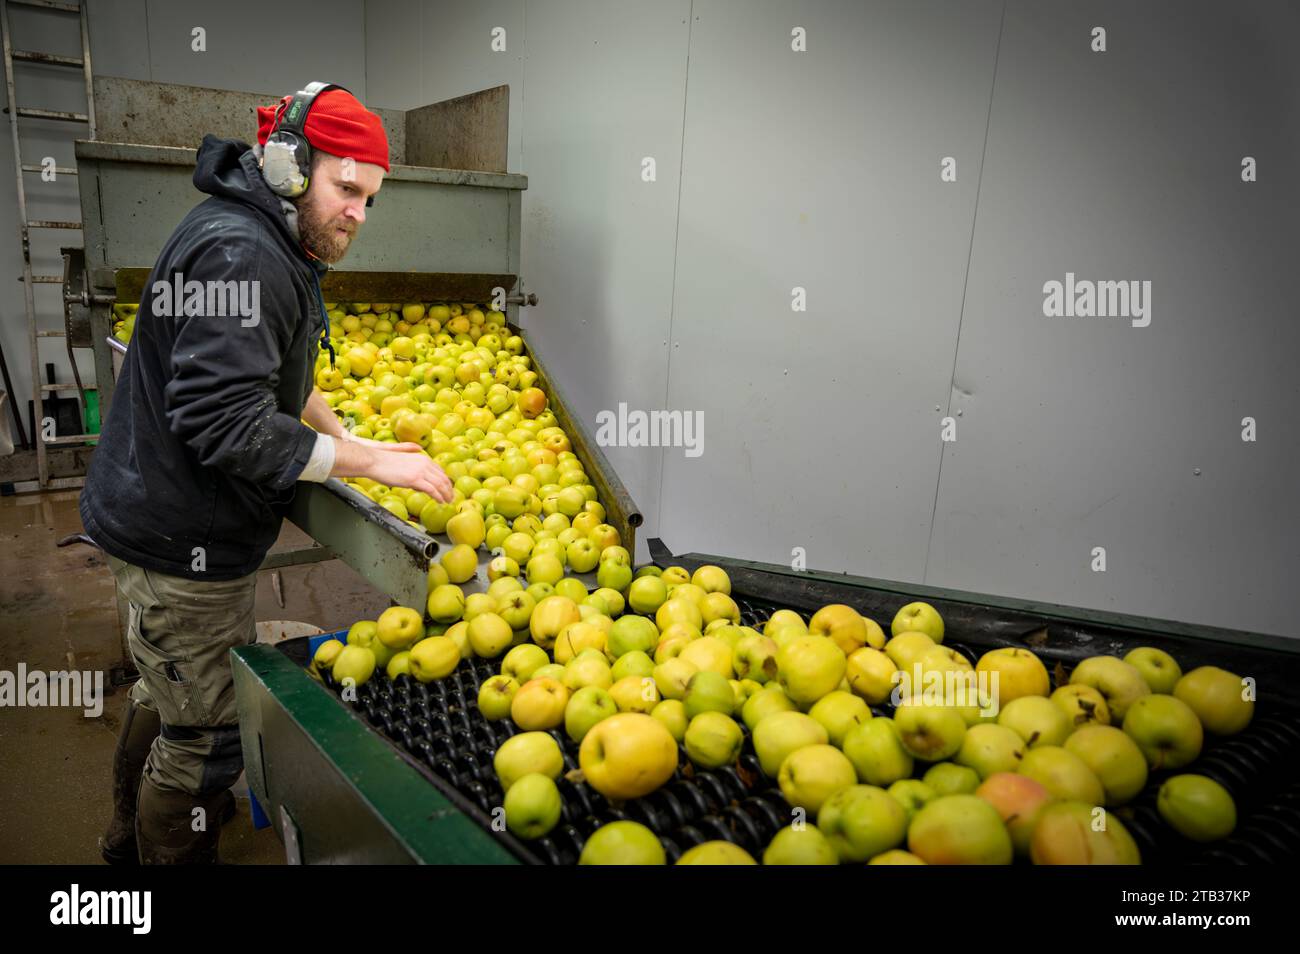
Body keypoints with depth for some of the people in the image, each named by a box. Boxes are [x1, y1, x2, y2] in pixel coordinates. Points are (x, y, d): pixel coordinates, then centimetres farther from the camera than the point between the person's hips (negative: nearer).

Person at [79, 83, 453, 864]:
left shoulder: (274, 248, 10)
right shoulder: (239, 253, -25)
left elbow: (280, 380, 22)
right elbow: (225, 425, -31)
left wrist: (348, 439, 10)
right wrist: (368, 463, -25)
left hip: (176, 527, 11)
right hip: (182, 540, -11)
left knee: (168, 691, 28)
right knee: (207, 733, 3)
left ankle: (134, 834, 51)